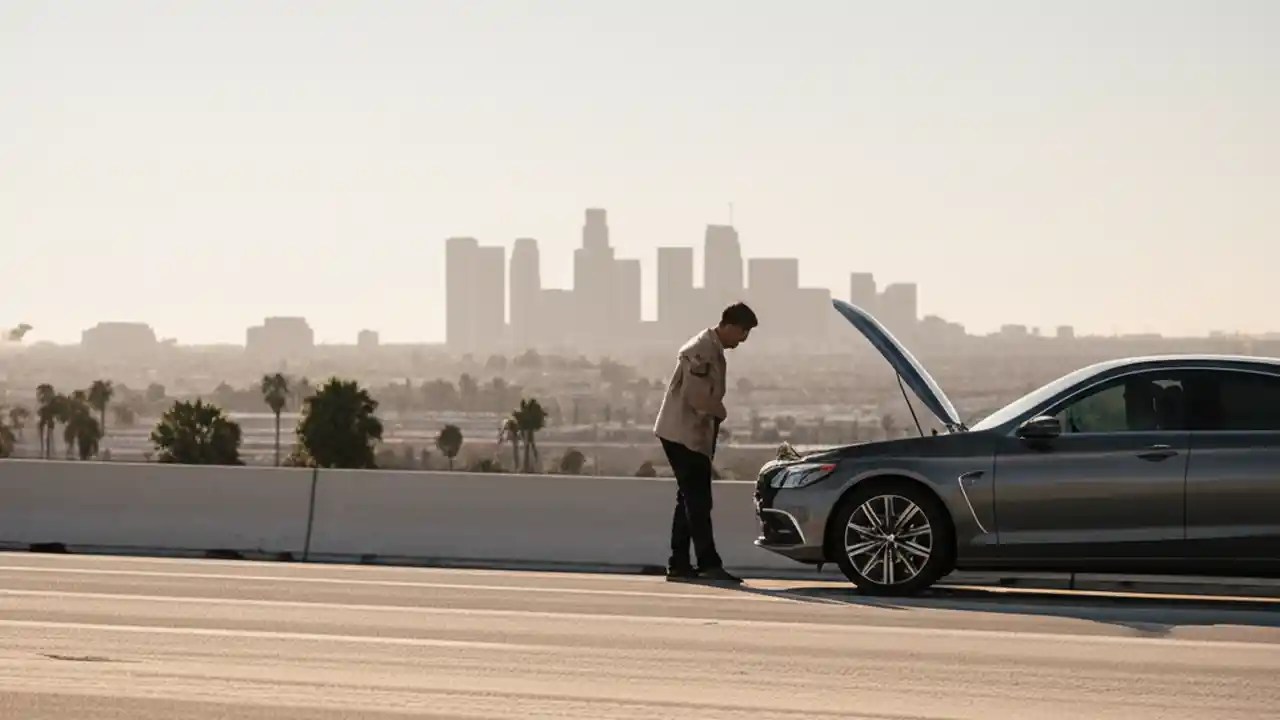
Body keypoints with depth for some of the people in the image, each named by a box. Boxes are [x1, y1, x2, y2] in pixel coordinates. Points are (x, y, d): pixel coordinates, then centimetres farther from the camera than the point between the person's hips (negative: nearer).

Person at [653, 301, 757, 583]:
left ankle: (679, 565, 12)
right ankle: (709, 564, -14)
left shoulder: (713, 350, 15)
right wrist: (720, 412, -8)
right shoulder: (701, 350, -18)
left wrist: (714, 414, 6)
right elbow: (696, 395, -23)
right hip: (683, 434, -10)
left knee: (691, 500, 10)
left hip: (692, 436, 10)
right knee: (698, 501, -12)